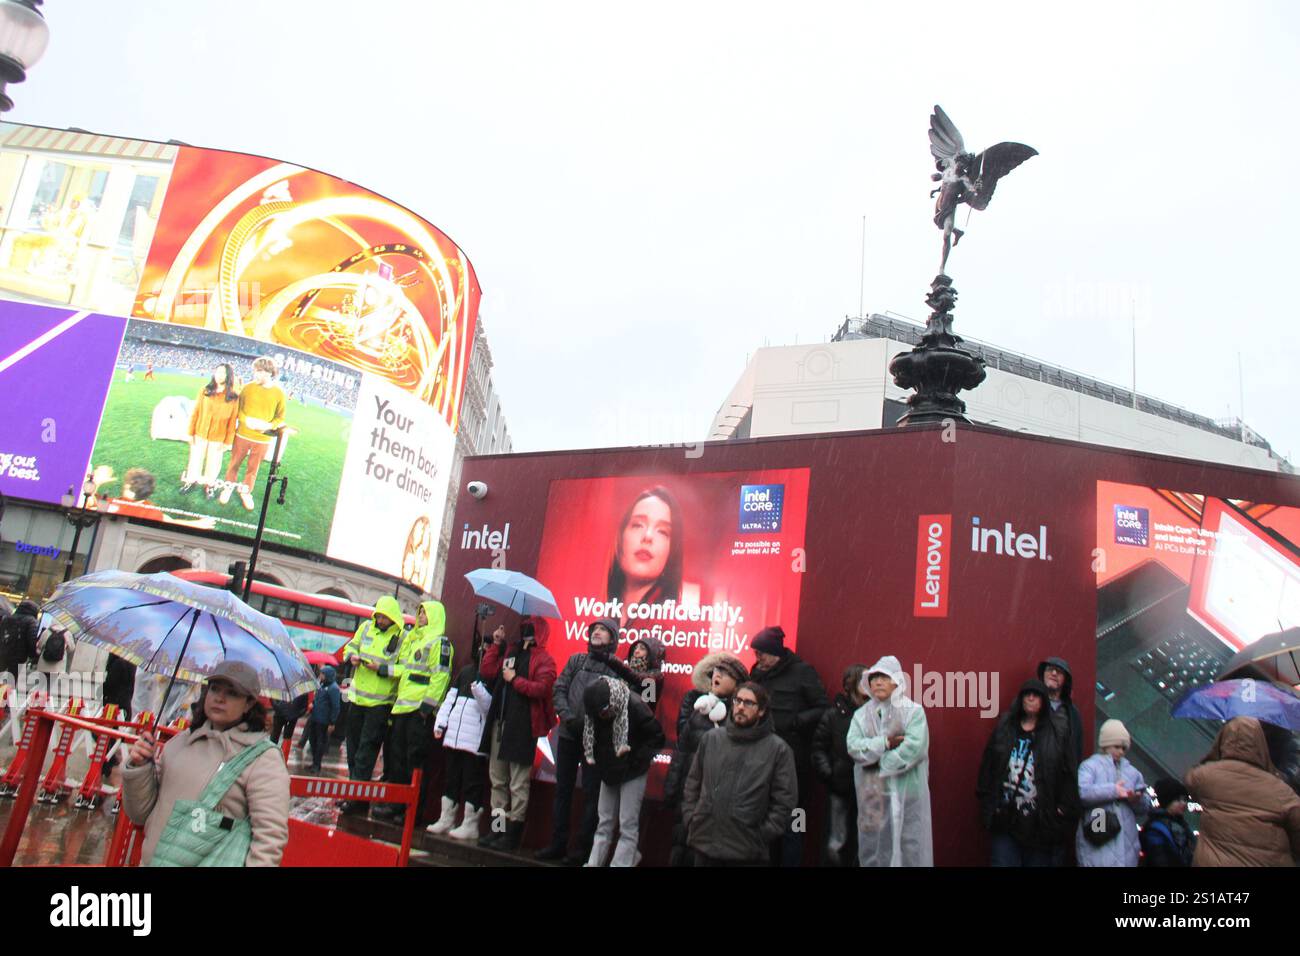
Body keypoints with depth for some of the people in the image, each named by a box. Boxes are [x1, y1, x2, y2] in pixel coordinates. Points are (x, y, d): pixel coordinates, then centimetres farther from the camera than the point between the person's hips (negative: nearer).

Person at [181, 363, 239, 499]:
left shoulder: (233, 397, -10)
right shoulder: (205, 391, -5)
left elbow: (233, 420, -7)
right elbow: (195, 412, -1)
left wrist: (228, 441, -6)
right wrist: (191, 432, -1)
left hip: (218, 437, -1)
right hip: (200, 434, 2)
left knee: (213, 462, 13)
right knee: (195, 459, 15)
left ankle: (210, 485, 32)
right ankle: (191, 481, 36)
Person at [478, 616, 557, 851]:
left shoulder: (543, 659, -4)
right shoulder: (509, 652, 18)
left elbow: (543, 688, -17)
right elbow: (487, 673, 11)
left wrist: (515, 679, -11)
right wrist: (496, 644, 9)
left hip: (522, 725, -7)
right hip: (499, 721, 8)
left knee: (518, 783, -3)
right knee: (497, 779, 13)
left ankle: (513, 833, 4)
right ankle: (498, 828, 22)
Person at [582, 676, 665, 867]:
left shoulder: (635, 707, -24)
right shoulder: (594, 709, -8)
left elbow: (658, 737, -16)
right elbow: (590, 737, 10)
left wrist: (637, 760, -18)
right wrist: (593, 758, -2)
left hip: (632, 774, -5)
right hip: (608, 773, 5)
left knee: (628, 824, -3)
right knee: (604, 822, 12)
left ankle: (621, 862, 3)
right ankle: (594, 862, 20)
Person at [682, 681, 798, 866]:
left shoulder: (778, 749, -2)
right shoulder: (711, 738, 8)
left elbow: (784, 800, -4)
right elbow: (692, 784, 13)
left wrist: (763, 835, -8)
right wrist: (690, 820, 4)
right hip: (704, 846, 3)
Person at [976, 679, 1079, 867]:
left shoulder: (1056, 736, 3)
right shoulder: (1003, 730, 7)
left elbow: (1069, 776, -1)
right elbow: (987, 768, 7)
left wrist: (1063, 812, -6)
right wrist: (987, 805, 1)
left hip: (1040, 821, -1)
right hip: (1005, 819, 1)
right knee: (1004, 861, -1)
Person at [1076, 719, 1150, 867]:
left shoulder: (1132, 772, 19)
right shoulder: (1089, 766, 1)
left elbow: (1145, 808, 18)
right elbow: (1081, 792, -18)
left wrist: (1138, 800, -5)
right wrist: (1113, 790, -14)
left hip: (1126, 843, 6)